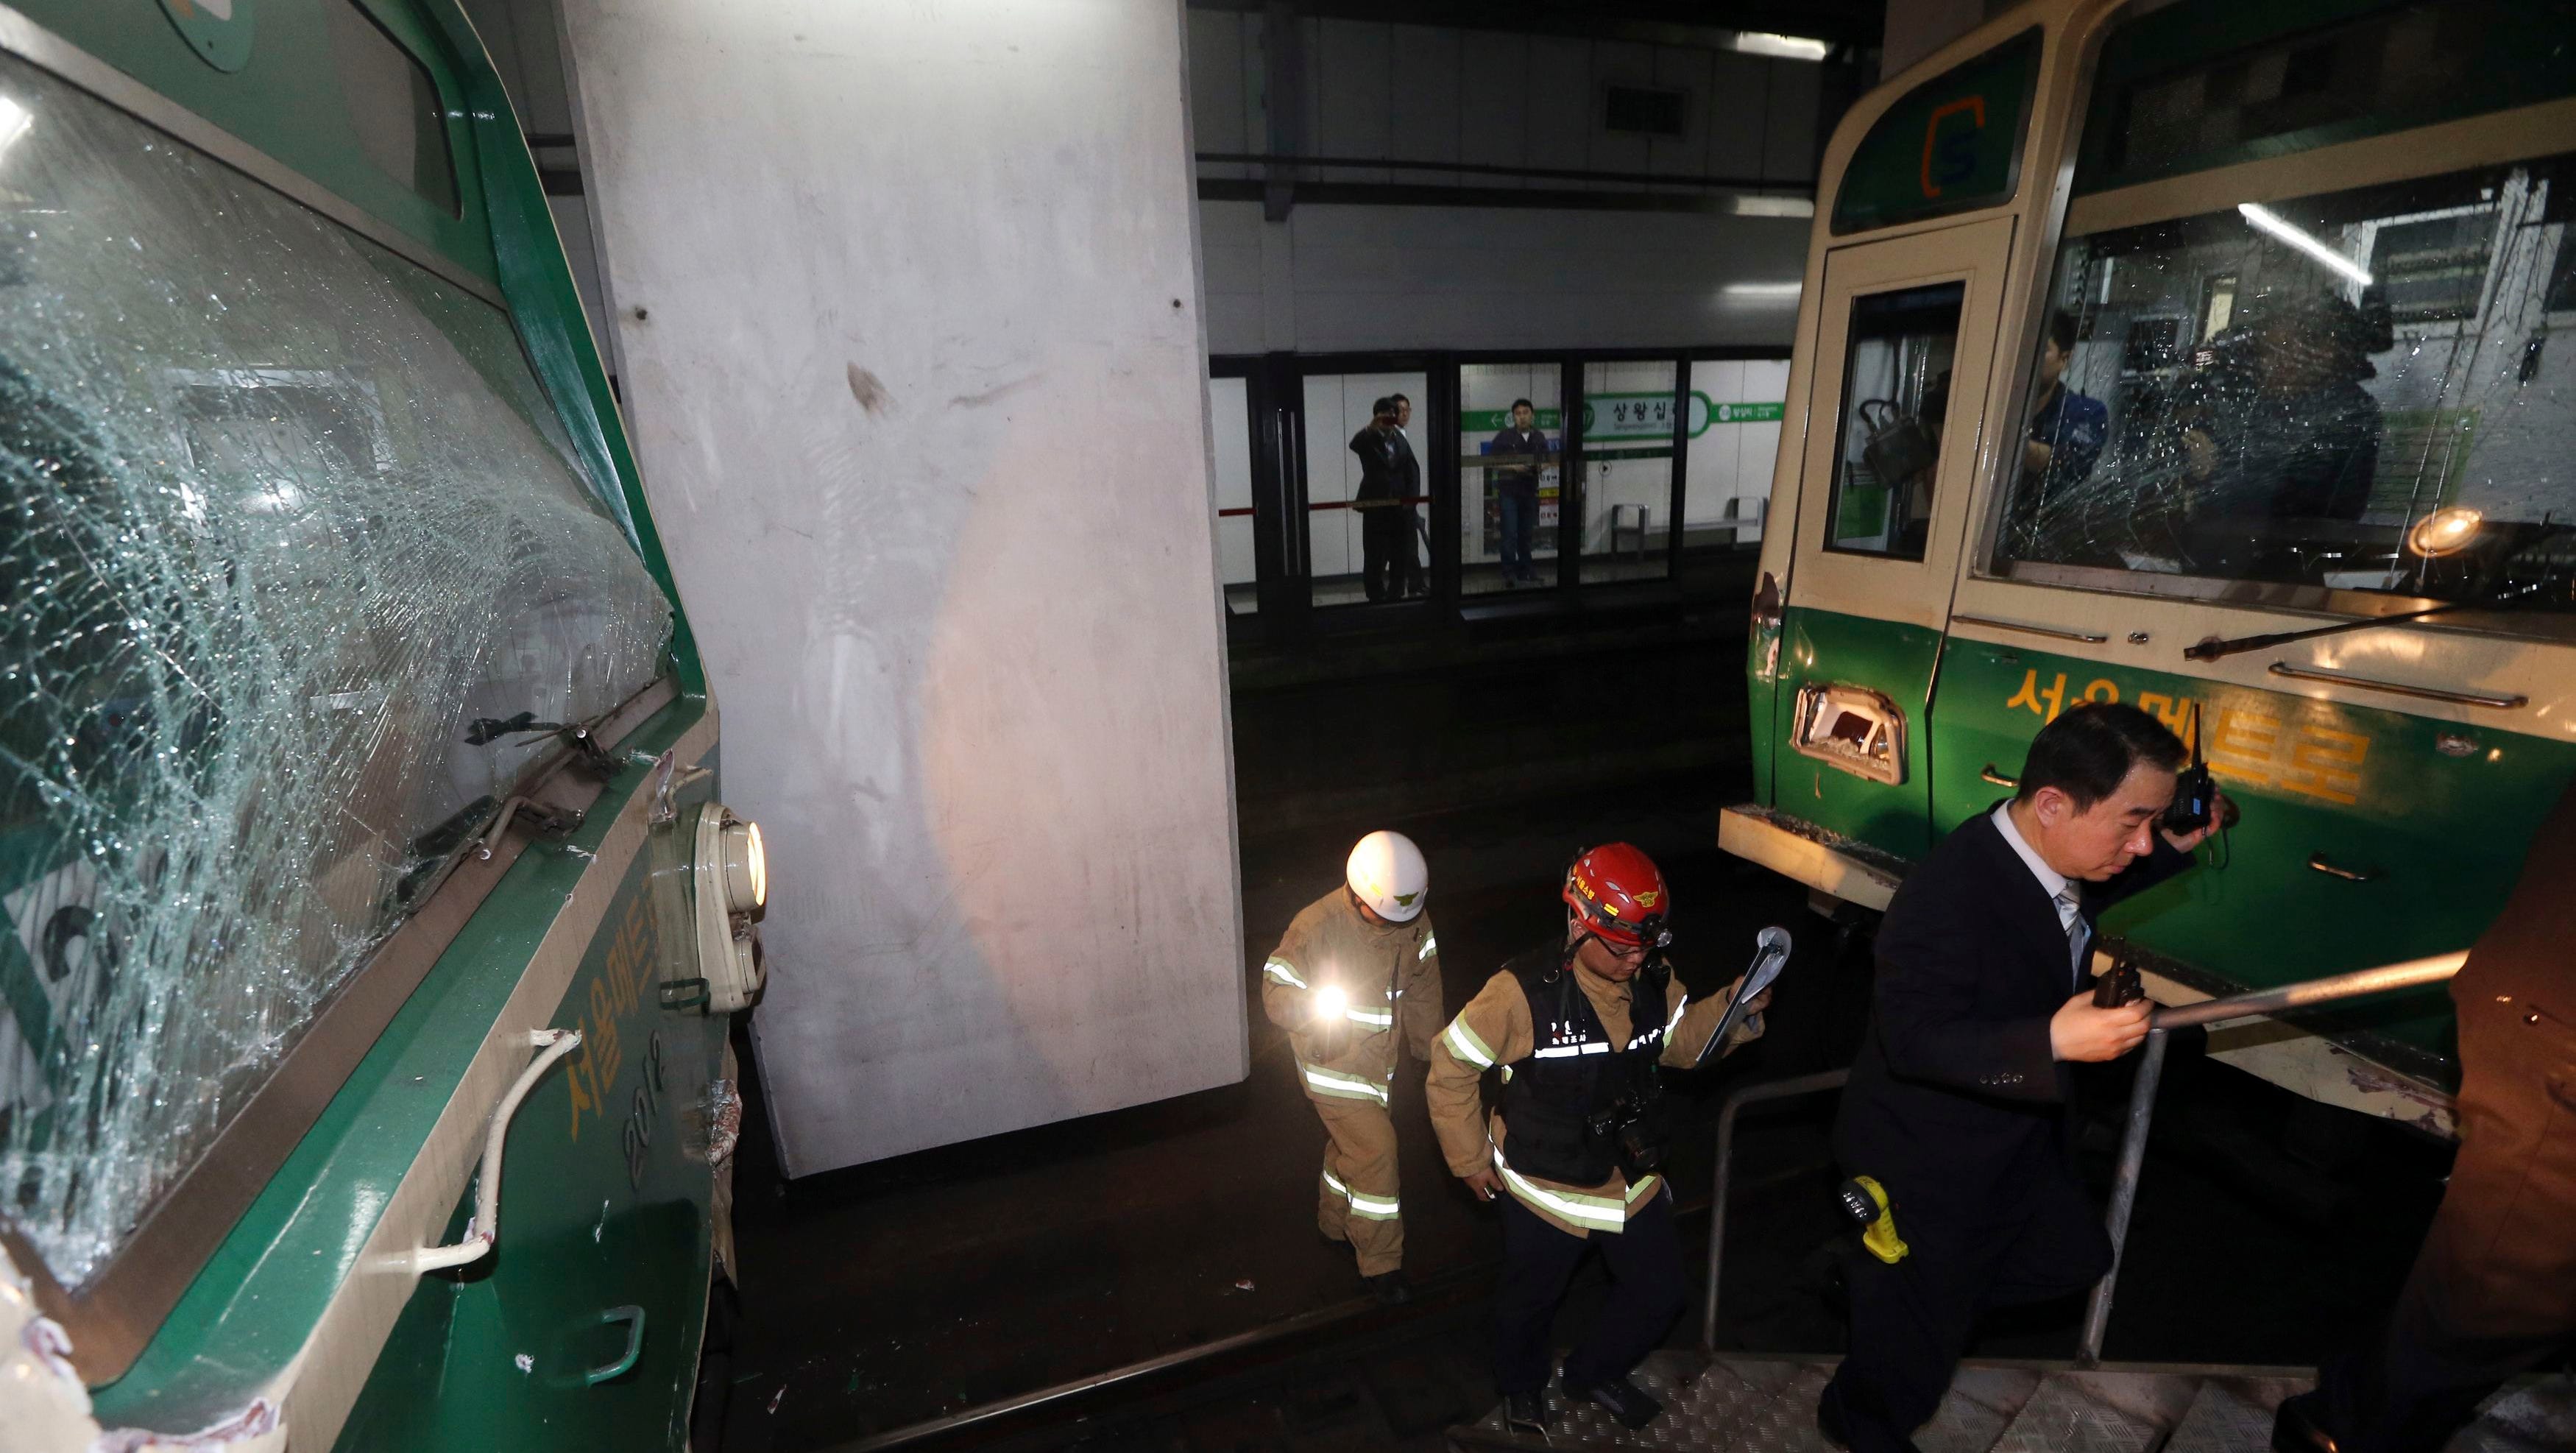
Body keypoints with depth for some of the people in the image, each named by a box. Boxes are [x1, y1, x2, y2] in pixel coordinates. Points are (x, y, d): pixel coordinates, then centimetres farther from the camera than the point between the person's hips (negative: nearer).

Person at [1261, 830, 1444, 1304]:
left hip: (1380, 1059, 6)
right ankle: (1380, 1263, 14)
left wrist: (1427, 1045, 12)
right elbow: (1275, 994, -22)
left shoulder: (1413, 915, -11)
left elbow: (1423, 984, 4)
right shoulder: (1316, 926, -29)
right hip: (1333, 1063, -6)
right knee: (1376, 1150, -6)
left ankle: (1336, 1223, 48)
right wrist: (1315, 1006, -39)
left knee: (1350, 1143, 22)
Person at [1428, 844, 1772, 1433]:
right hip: (1545, 1186, -5)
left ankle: (1594, 1373, 52)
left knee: (1659, 1293, 21)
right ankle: (1521, 1386, 55)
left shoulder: (1651, 979, -13)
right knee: (1530, 1300, 21)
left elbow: (1682, 1039, 5)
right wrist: (1471, 1159, -10)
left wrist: (1737, 1005, -15)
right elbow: (1451, 1066, -20)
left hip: (1633, 1179, 5)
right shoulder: (1523, 991, -31)